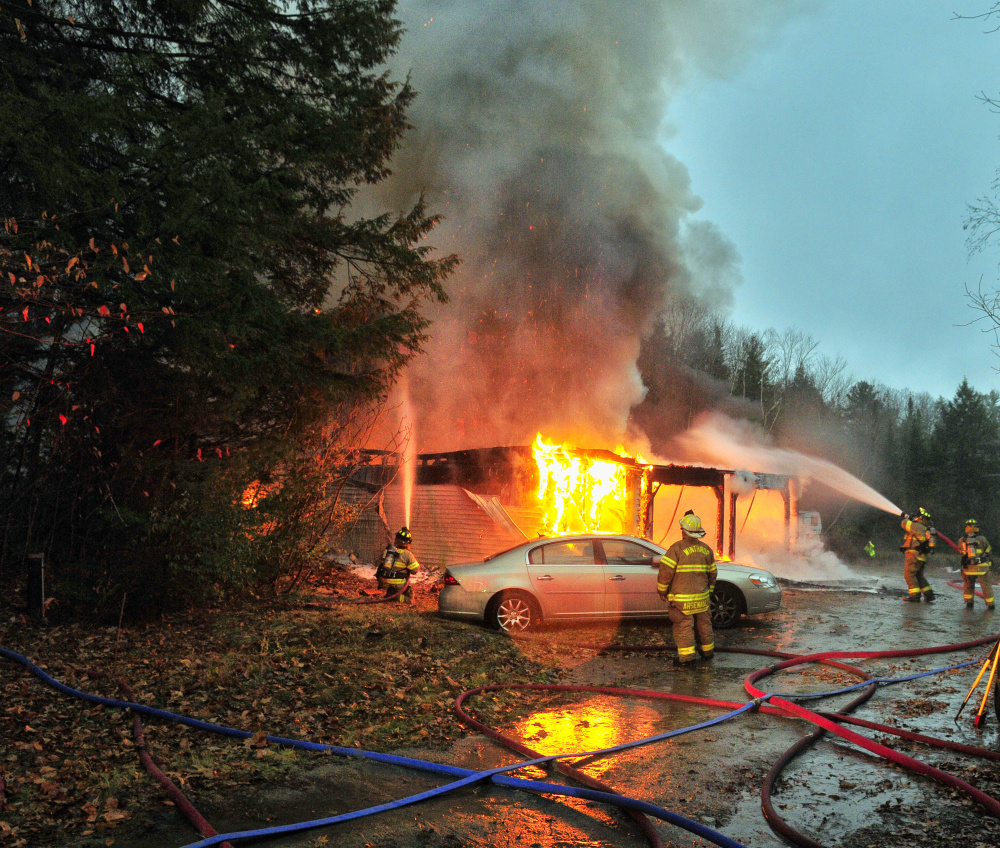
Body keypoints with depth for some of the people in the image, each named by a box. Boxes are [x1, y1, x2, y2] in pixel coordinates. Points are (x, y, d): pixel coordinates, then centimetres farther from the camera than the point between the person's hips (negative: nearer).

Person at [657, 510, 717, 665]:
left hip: (681, 597, -5)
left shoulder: (677, 548, -13)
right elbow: (712, 573, 14)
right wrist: (709, 591, 27)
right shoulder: (706, 549, 6)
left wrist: (662, 591, -2)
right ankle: (707, 651, 30)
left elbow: (666, 571, -14)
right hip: (701, 597, 6)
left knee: (683, 626, 0)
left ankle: (687, 655, -4)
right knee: (703, 623, 17)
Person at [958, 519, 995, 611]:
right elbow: (989, 551, 3)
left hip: (968, 568, 2)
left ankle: (969, 603, 18)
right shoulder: (982, 539, -9)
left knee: (968, 585, 22)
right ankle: (990, 604, 19)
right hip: (981, 567, -2)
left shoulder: (961, 540, -1)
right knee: (986, 585, 12)